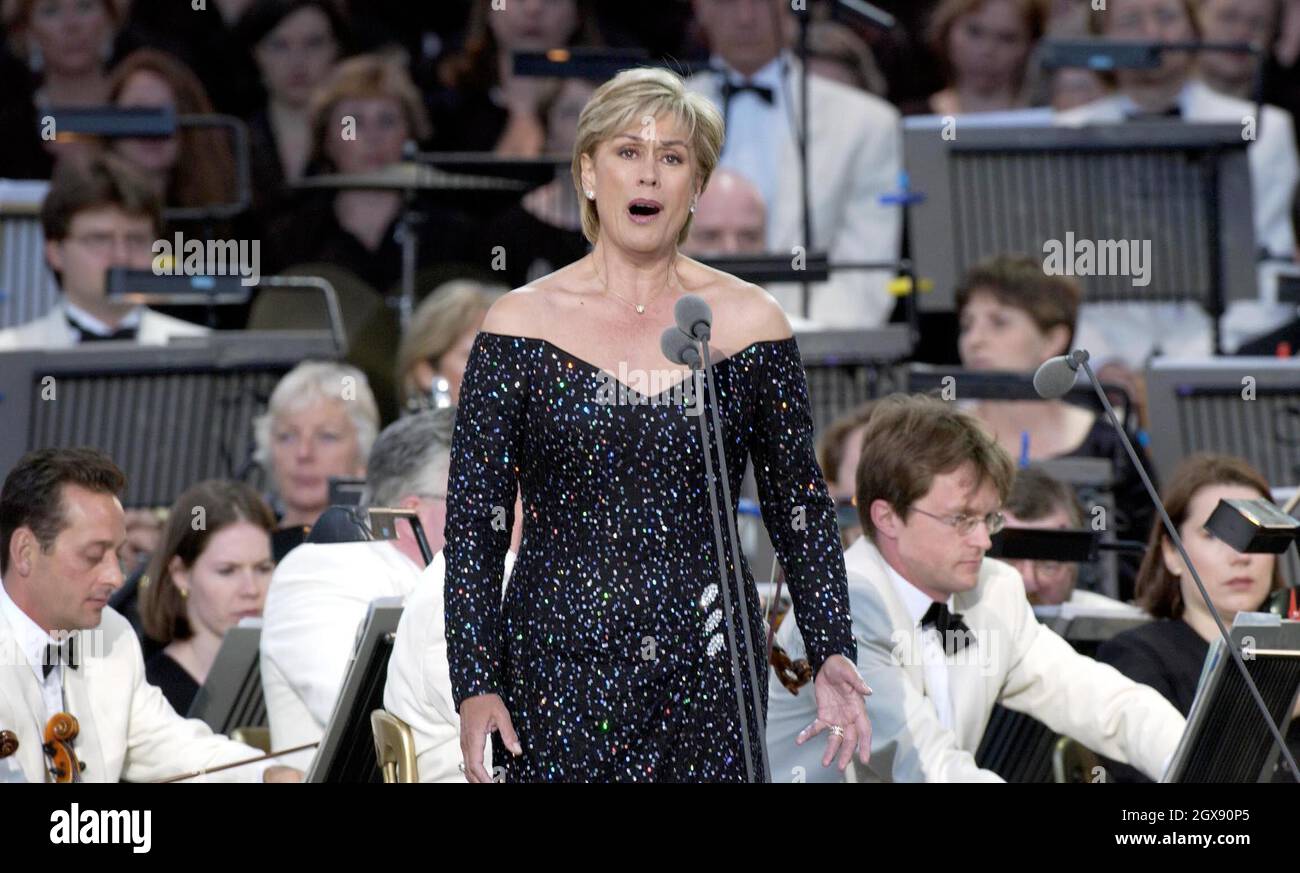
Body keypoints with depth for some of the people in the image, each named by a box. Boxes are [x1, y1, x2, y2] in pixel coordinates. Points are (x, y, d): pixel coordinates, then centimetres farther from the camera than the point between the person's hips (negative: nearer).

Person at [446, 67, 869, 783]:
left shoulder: (750, 322, 4)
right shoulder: (521, 324, 1)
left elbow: (799, 507, 10)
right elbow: (474, 522, 1)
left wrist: (832, 653, 0)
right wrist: (475, 686, -6)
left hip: (709, 671, 1)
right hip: (560, 671, -1)